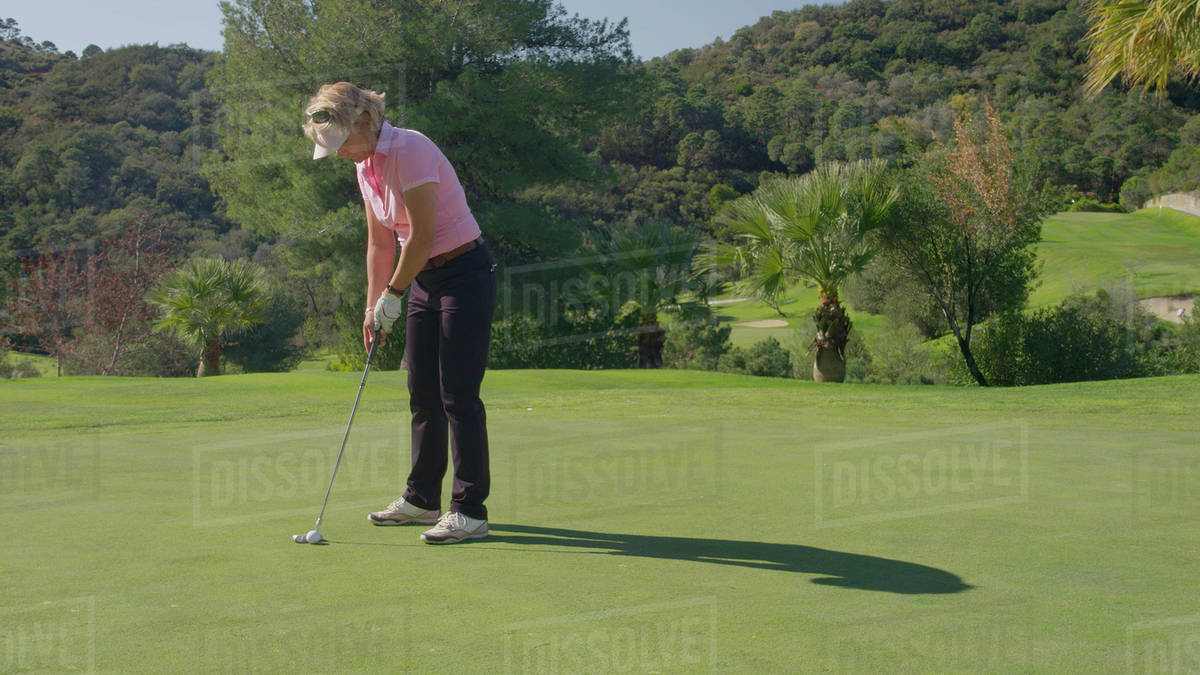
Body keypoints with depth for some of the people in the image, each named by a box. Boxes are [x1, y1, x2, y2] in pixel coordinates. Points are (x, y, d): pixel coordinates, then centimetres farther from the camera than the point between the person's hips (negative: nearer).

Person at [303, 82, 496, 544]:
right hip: (424, 279, 9)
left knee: (458, 395, -9)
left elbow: (422, 236, -21)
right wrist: (373, 307, 11)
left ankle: (471, 511, -2)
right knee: (422, 393, 13)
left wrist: (393, 295, -12)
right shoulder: (365, 166, 8)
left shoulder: (409, 150, -19)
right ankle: (422, 499, 24)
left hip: (464, 273, -9)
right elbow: (380, 241, 14)